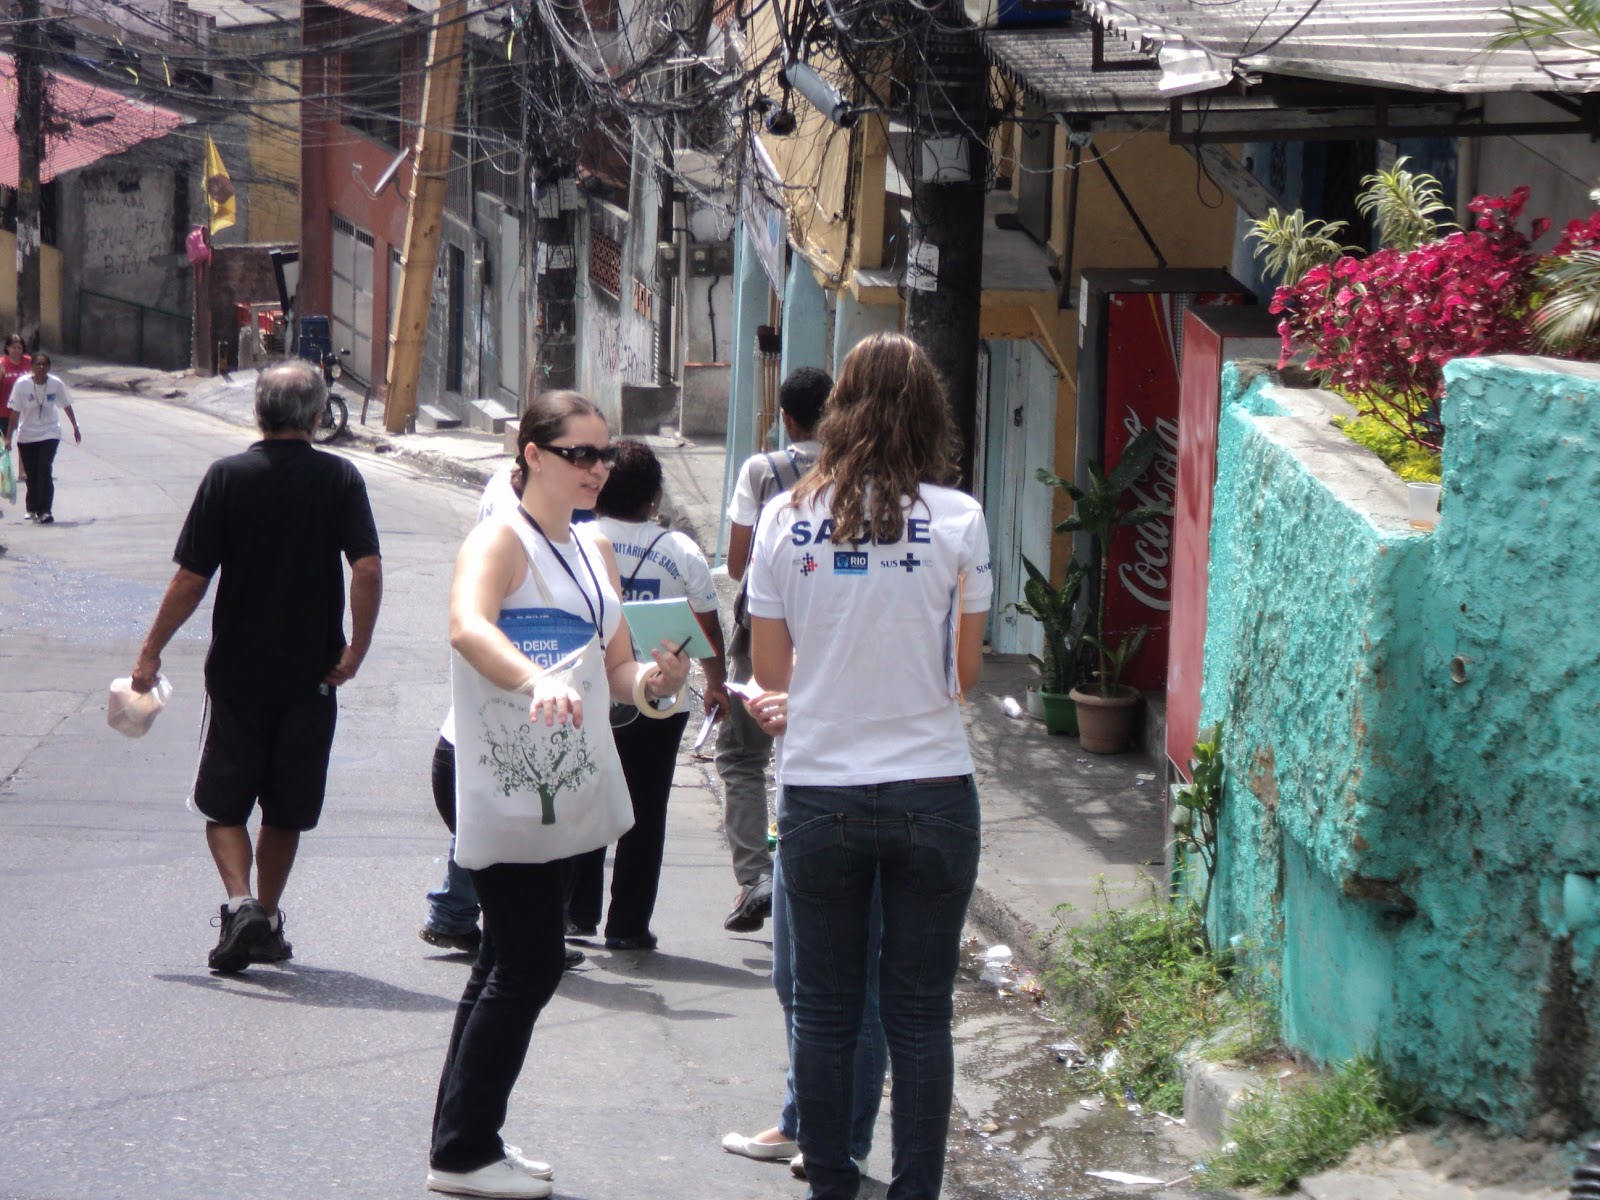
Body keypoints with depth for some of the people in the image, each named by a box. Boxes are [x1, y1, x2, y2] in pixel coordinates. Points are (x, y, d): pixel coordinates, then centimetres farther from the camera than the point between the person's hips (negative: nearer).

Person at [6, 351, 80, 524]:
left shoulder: (56, 384, -11)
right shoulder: (22, 384, -14)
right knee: (31, 475, 7)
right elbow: (15, 412, -9)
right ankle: (33, 508, 27)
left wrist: (76, 427, 12)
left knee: (45, 470, -15)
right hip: (26, 436, 1)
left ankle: (45, 511, -13)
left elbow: (67, 406, 4)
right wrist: (9, 437, -8)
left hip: (49, 434, -1)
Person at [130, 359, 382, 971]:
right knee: (286, 810, 15)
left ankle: (241, 903, -13)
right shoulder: (340, 478, -5)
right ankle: (267, 924, 23)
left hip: (238, 672, -2)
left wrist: (151, 651, 1)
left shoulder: (228, 477, -8)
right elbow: (368, 569, -15)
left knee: (223, 803, 8)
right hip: (311, 674, 2)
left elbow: (191, 579, -8)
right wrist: (357, 648, -5)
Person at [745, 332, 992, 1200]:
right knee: (919, 1013, 5)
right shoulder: (956, 519, -5)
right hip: (931, 793, -1)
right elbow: (965, 670, 2)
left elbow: (768, 669, 5)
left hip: (819, 794, 1)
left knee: (824, 1009, 10)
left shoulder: (786, 517, -1)